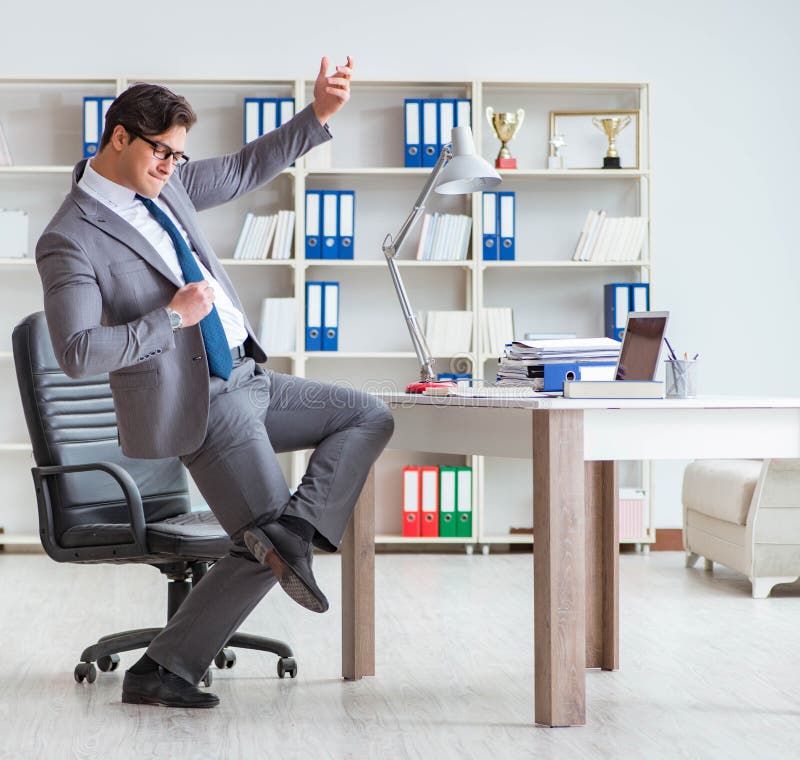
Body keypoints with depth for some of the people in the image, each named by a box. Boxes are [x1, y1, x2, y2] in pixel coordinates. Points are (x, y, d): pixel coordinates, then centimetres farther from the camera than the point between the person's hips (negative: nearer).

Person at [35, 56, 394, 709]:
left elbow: (243, 170, 21)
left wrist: (318, 115, 9)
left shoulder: (164, 184, 8)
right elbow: (77, 354, -24)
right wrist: (172, 317, -21)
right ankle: (162, 671, 1)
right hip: (197, 406, -9)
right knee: (266, 551, -7)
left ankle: (293, 527, -11)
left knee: (370, 418, 4)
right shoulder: (70, 240, -16)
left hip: (248, 380, 9)